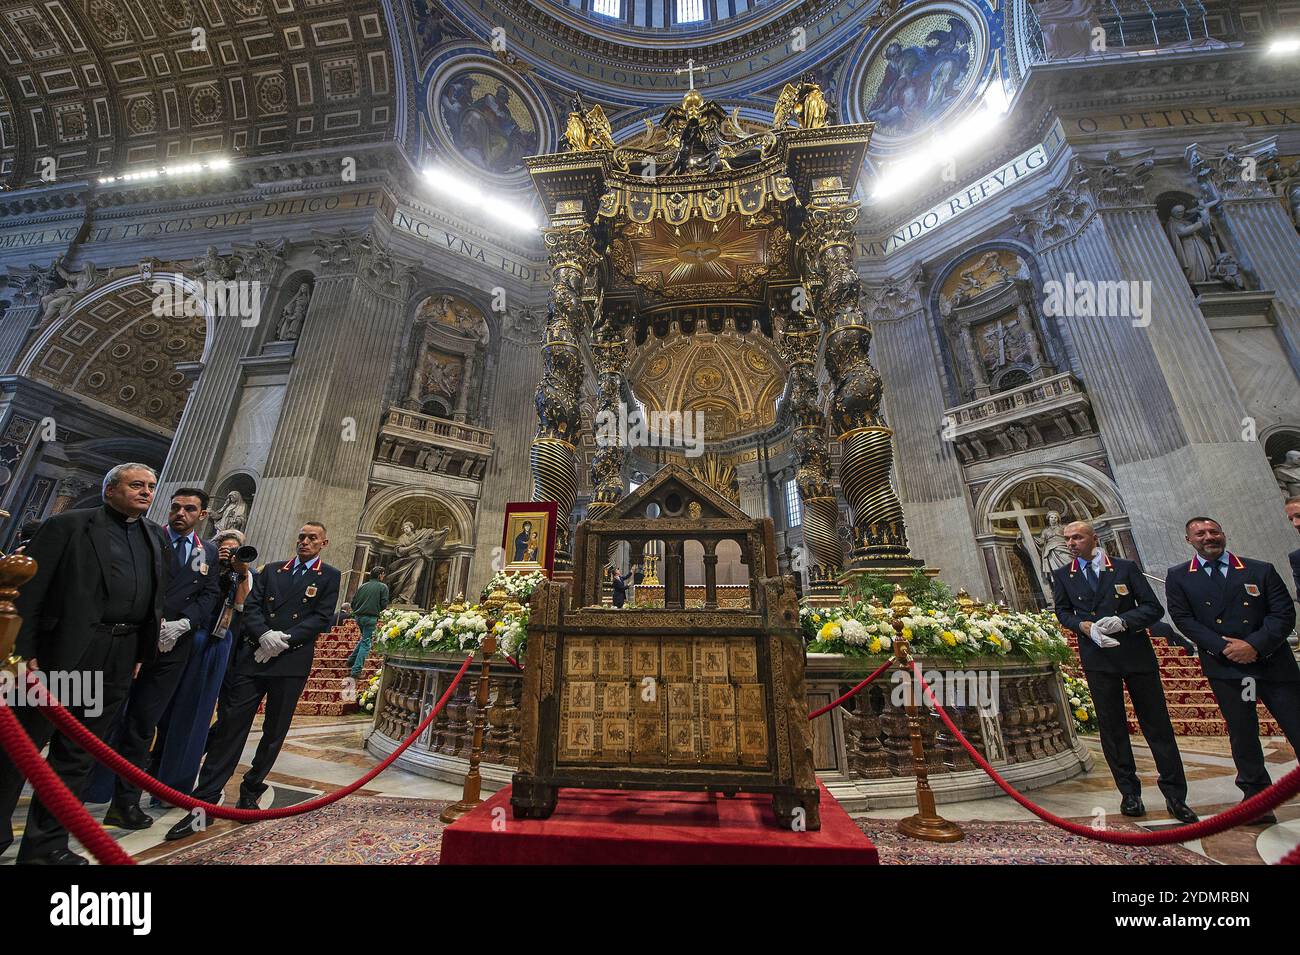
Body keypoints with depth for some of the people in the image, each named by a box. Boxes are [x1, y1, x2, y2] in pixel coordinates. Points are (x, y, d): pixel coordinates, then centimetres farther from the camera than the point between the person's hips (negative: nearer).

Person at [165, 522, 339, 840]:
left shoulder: (329, 576, 3)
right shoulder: (271, 570, 13)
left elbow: (321, 618, -5)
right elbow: (251, 606, 4)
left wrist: (284, 639, -14)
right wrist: (264, 634, -13)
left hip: (291, 663, -2)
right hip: (253, 656, 2)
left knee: (274, 733, 10)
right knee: (230, 727, 0)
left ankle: (250, 793, 29)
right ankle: (203, 803, 11)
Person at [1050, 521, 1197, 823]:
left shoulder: (1125, 568, 1)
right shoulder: (1062, 576, 5)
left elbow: (1153, 607, -1)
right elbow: (1063, 612, 8)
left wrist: (1123, 620, -17)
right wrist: (1086, 626, -11)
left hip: (1136, 653, -1)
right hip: (1097, 657, 1)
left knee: (1157, 722, 6)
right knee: (1111, 725, 6)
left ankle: (1175, 795, 19)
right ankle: (1129, 792, 17)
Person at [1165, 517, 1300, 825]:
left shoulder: (1262, 570, 6)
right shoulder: (1178, 577, 3)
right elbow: (1183, 618, -1)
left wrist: (1254, 645, -13)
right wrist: (1224, 647, -12)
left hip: (1272, 661, 1)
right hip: (1224, 666, -1)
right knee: (1242, 735, 5)